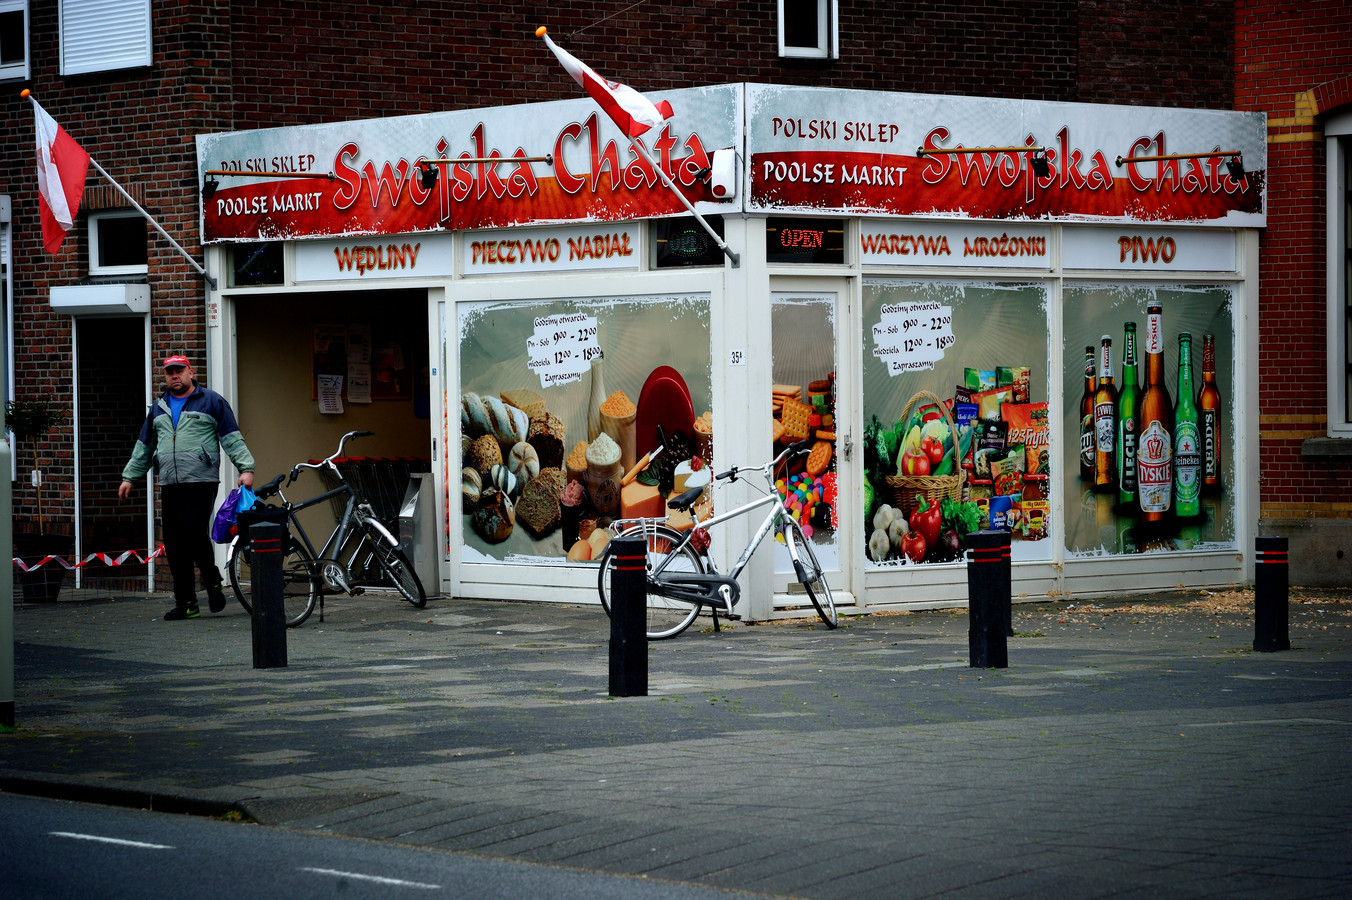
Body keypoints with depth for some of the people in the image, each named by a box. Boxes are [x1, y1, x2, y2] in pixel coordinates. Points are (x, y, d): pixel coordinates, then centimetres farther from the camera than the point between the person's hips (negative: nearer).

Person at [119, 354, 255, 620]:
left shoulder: (211, 401, 4)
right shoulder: (159, 408, 20)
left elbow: (233, 439, -1)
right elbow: (144, 446, 26)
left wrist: (246, 468, -11)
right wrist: (129, 477, 22)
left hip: (202, 482, -5)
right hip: (169, 486, 5)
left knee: (194, 534, -16)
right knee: (174, 546, 1)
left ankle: (213, 583, 8)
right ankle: (185, 603, 7)